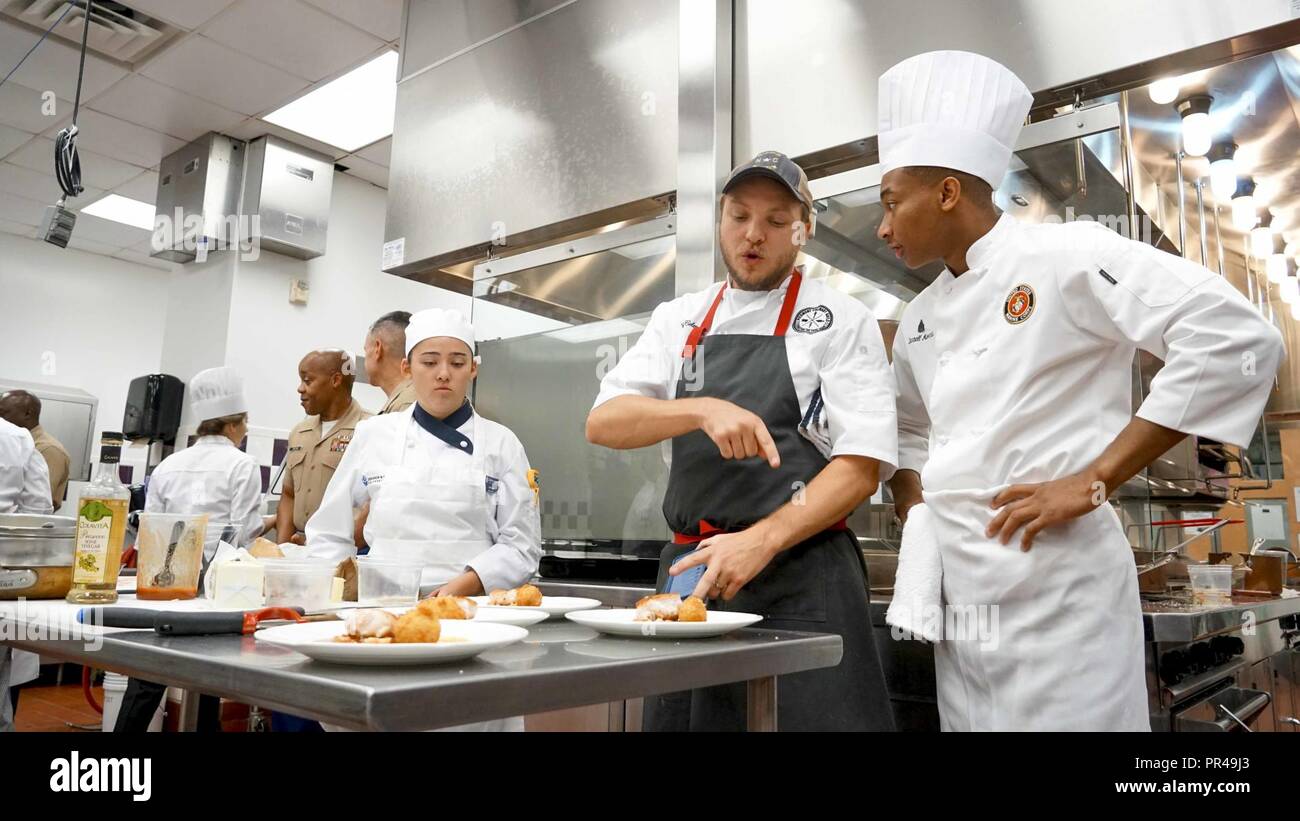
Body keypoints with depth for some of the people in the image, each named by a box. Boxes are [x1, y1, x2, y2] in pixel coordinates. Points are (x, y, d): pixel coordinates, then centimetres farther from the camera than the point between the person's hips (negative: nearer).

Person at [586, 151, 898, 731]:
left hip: (802, 580, -3)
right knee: (680, 715, 10)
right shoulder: (679, 320, 10)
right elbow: (603, 423, -2)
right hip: (690, 571, 4)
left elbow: (860, 467, -6)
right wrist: (703, 409, -20)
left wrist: (760, 540, -19)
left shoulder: (842, 320, 0)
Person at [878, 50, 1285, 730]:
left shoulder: (1064, 257, -8)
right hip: (956, 595, 7)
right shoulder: (919, 320, 14)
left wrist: (1093, 482, -17)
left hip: (1056, 590, -7)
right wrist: (916, 526, 7)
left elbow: (1240, 340, -16)